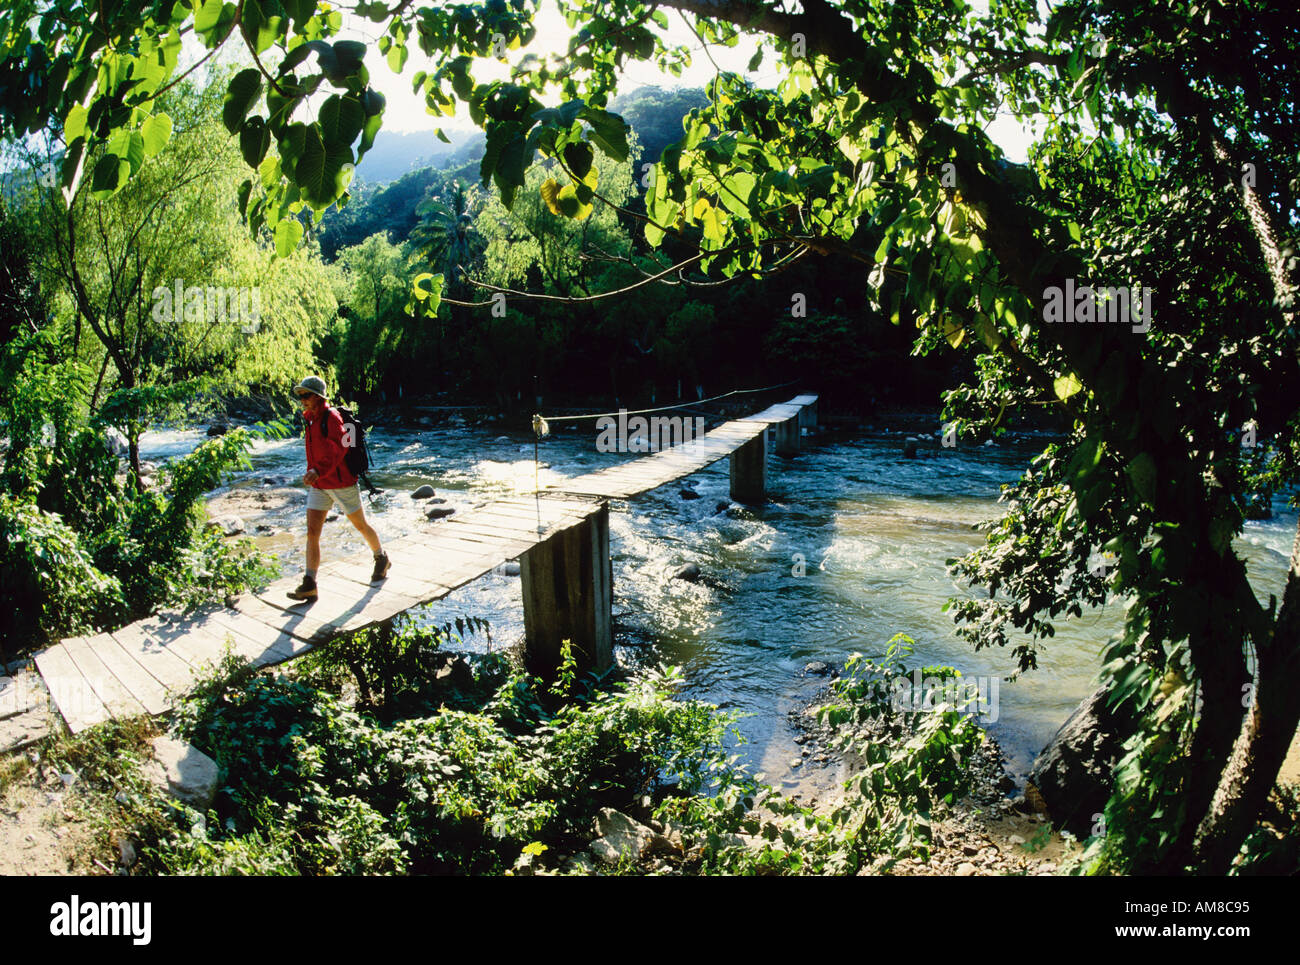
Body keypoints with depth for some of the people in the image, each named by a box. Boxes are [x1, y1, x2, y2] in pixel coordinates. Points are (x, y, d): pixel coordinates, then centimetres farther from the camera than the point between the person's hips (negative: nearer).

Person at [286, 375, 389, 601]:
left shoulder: (331, 417, -17)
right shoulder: (309, 419, 7)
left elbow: (338, 449, -29)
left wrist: (318, 470, -40)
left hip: (342, 483, -7)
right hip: (318, 486, 7)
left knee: (361, 526, 11)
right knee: (312, 533, -3)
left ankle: (381, 558, 36)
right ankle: (309, 585, -4)